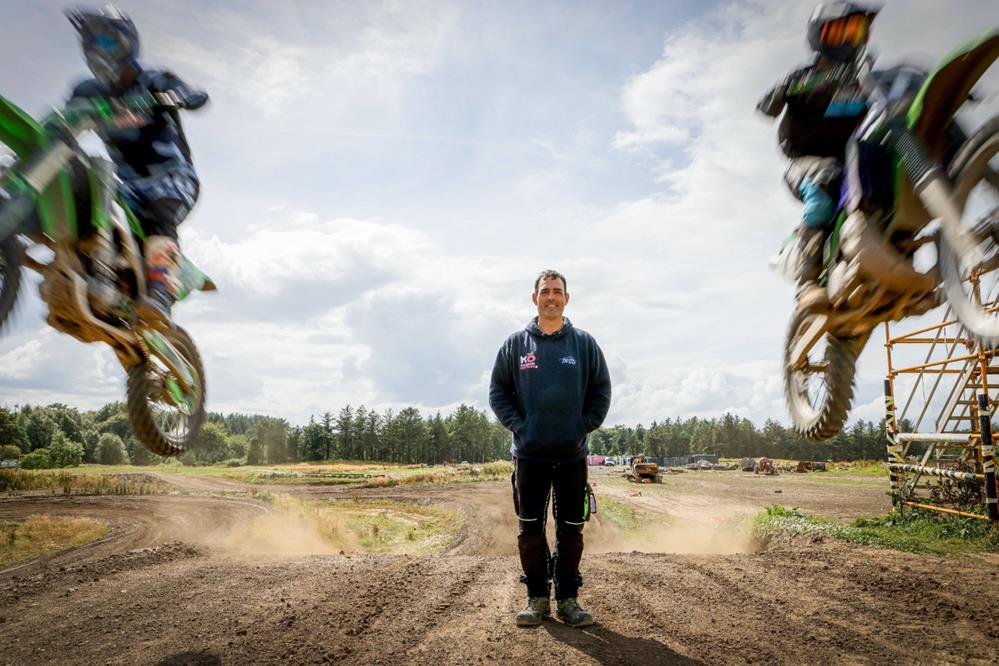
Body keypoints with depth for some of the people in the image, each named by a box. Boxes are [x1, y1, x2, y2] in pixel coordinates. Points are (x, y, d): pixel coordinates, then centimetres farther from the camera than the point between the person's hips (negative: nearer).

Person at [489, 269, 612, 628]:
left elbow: (602, 390, 7)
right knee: (529, 528, 5)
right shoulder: (515, 343, 4)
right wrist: (517, 424, -5)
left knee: (571, 530, 6)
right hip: (529, 452, 0)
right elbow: (497, 390, 7)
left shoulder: (584, 343, 5)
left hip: (572, 454, 0)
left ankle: (568, 599, 18)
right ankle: (537, 598, 17)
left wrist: (585, 426, -4)